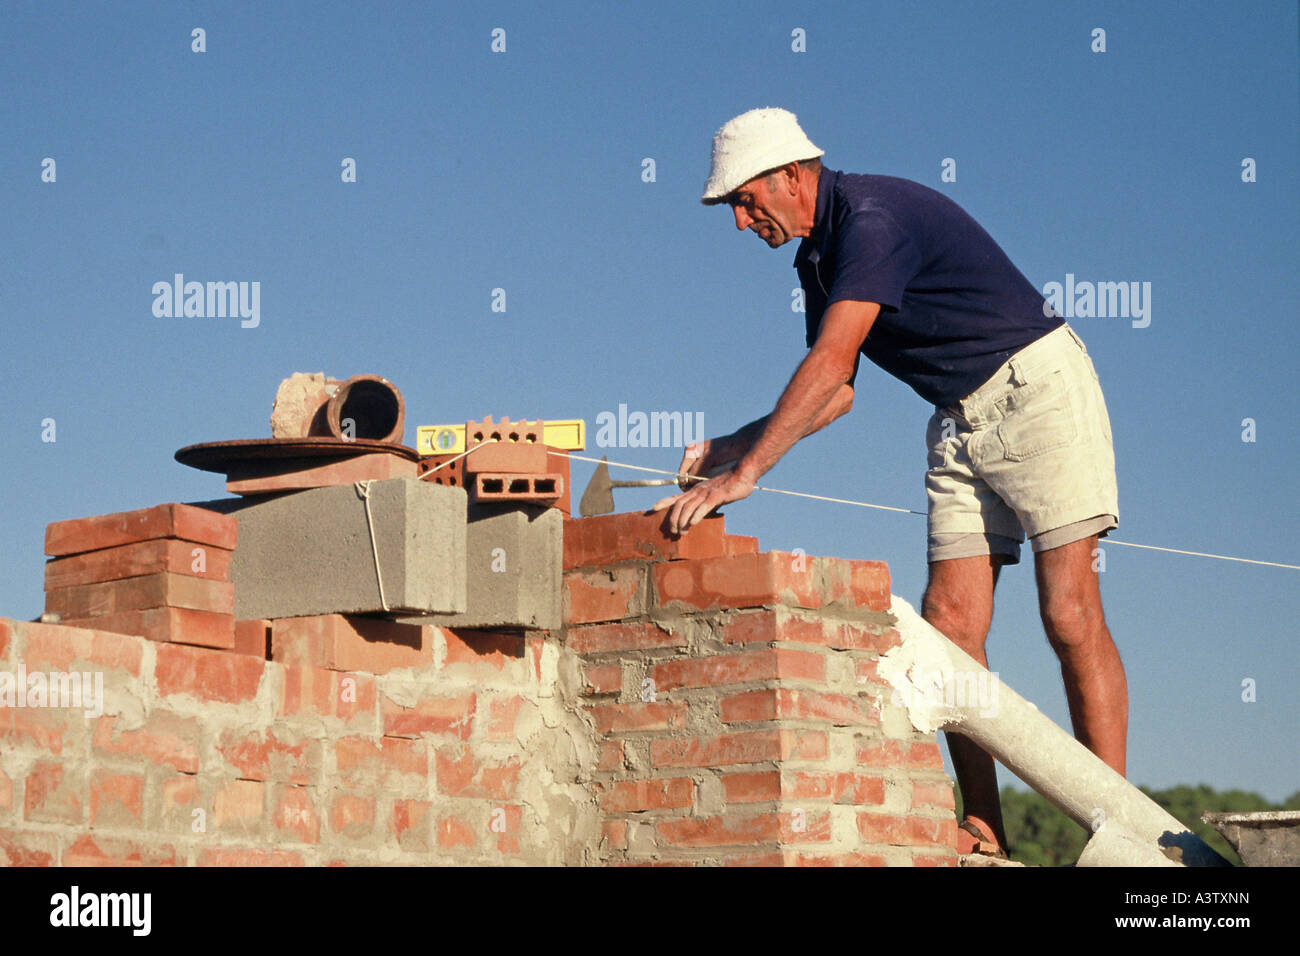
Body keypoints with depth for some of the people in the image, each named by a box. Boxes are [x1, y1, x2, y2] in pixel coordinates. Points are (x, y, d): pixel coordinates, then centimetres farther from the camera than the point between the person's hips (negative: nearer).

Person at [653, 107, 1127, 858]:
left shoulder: (873, 215, -19)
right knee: (949, 623, -3)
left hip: (1037, 385, -9)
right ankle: (984, 832, -2)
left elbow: (829, 364, -28)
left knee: (1069, 613, -13)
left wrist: (745, 473, -29)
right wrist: (736, 445, 7)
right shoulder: (818, 258, 11)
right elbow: (836, 392, 17)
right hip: (962, 422, 9)